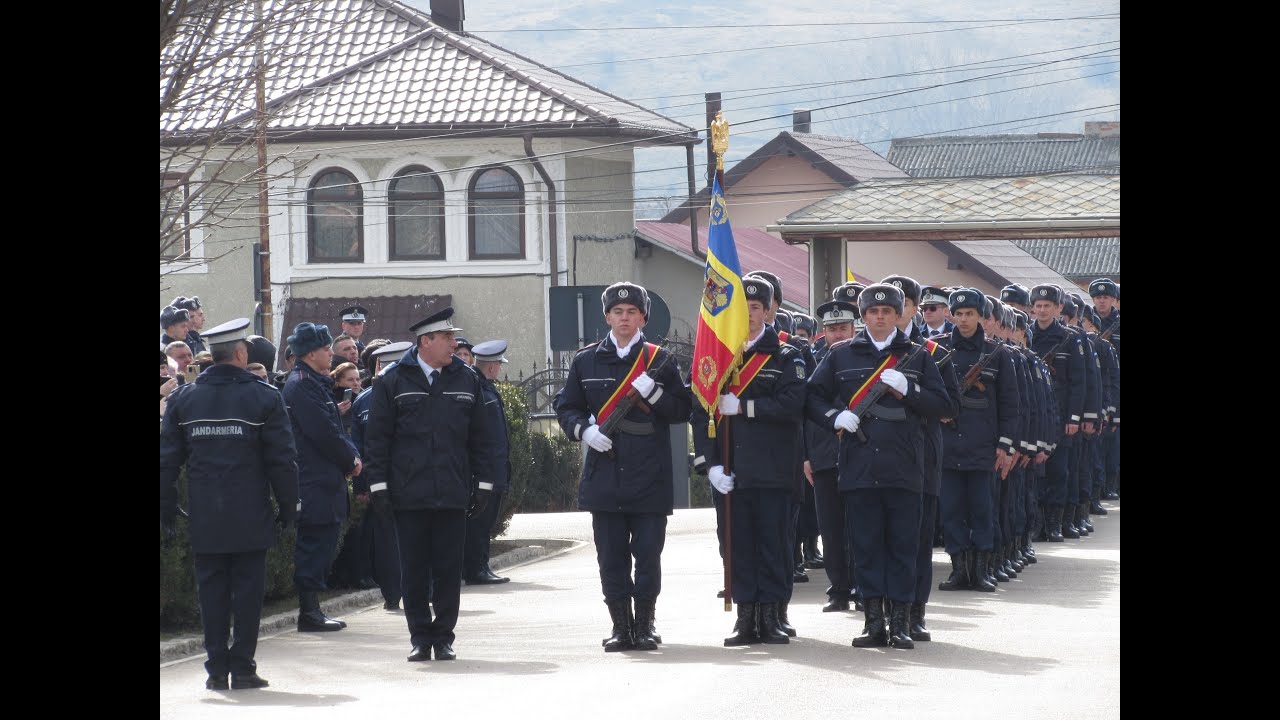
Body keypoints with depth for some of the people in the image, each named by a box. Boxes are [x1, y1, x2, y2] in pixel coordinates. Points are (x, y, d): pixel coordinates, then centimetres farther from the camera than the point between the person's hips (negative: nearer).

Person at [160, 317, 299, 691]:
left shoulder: (183, 398, 4)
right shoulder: (264, 397, -5)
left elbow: (168, 459, 5)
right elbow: (282, 459, -5)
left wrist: (166, 509, 11)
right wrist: (288, 506, 4)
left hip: (204, 519, 3)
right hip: (250, 516, -2)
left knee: (211, 588, 8)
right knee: (248, 587, 4)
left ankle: (216, 669, 8)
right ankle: (242, 667, 4)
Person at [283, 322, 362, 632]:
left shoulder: (315, 383, 18)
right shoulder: (301, 385, -14)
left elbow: (333, 428, 20)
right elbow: (324, 432, -19)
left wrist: (351, 455, 4)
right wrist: (351, 459, -7)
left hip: (325, 480, 10)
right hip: (315, 484, -10)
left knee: (321, 546, 11)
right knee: (316, 545, -8)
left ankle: (311, 610, 15)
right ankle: (309, 612, -5)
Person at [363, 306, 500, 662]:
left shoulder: (466, 380, 9)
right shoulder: (393, 382, 1)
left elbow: (482, 436, 12)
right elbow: (377, 436, 2)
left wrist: (483, 483, 6)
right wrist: (379, 485, -4)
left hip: (453, 495, 2)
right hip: (409, 495, -2)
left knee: (449, 569, 3)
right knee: (414, 570, 3)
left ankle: (443, 636, 12)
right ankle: (420, 637, 11)